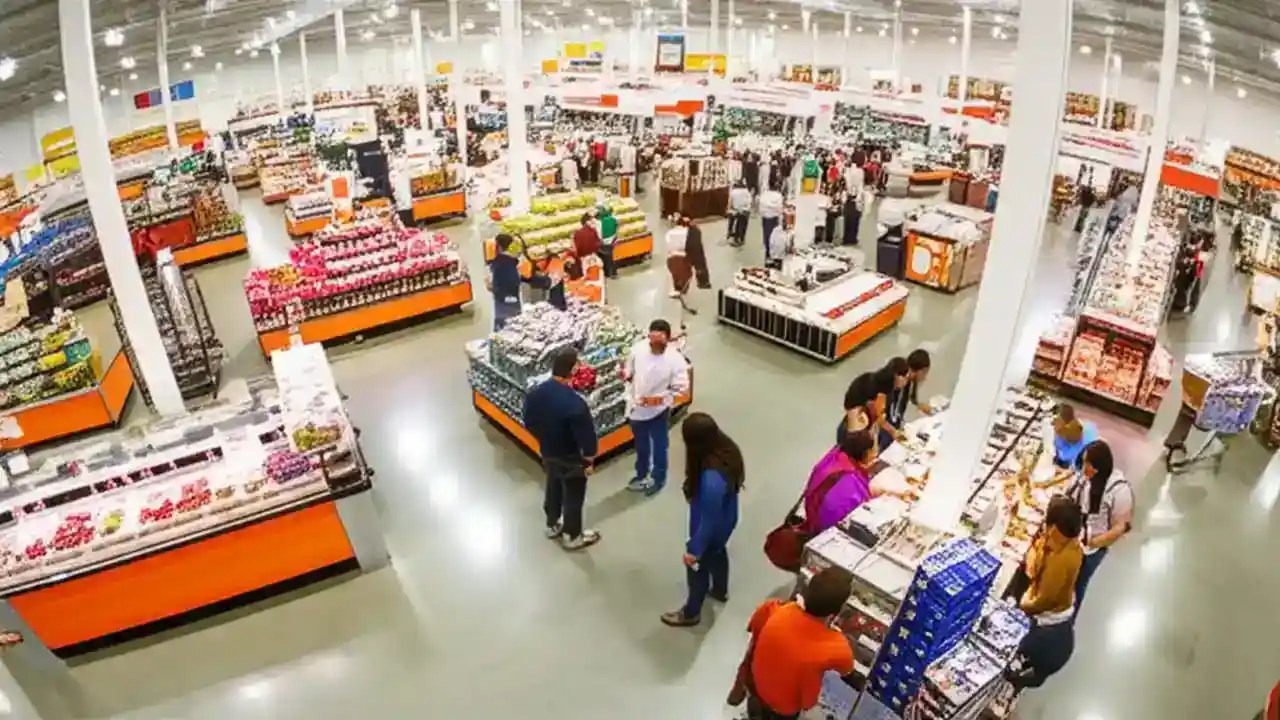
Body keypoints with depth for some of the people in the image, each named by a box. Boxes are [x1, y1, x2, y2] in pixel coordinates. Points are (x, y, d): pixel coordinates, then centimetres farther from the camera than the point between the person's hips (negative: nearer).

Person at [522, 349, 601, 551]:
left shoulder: (534, 394, -14)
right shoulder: (575, 403, -35)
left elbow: (529, 423, 2)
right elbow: (587, 436, -26)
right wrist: (589, 460, -8)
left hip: (547, 453, 6)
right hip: (571, 459, -6)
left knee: (553, 489, 28)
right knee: (573, 497, 16)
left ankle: (552, 525, 49)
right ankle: (572, 536, 35)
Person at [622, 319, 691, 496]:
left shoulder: (675, 359, -25)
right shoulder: (638, 348, -16)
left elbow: (681, 387, -17)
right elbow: (629, 369, 2)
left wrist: (659, 398, -25)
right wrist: (626, 375, -21)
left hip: (659, 410, -3)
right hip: (638, 407, 3)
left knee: (659, 446, 18)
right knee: (641, 445, 25)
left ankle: (658, 478, 42)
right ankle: (641, 475, 50)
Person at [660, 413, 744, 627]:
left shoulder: (712, 480, -45)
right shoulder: (727, 450, -20)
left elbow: (709, 521, -31)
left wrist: (694, 549, -15)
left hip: (712, 529, -7)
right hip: (726, 521, 7)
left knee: (698, 567, 20)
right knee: (718, 553, 34)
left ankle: (691, 613, 47)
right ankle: (720, 591, 64)